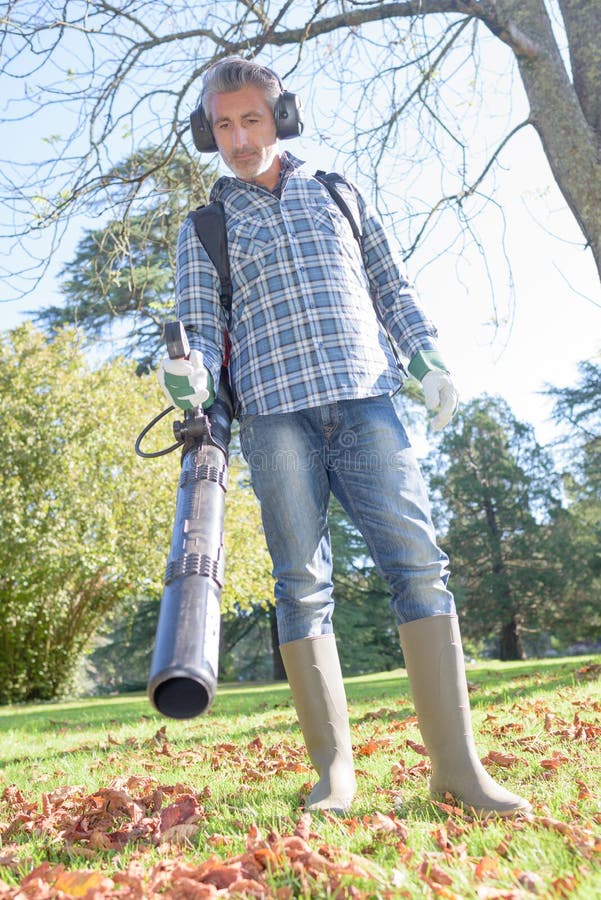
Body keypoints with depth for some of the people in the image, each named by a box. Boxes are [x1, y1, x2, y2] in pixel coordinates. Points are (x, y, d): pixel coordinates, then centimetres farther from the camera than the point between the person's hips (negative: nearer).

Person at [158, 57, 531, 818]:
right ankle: (333, 770, 7)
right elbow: (199, 324, 8)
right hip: (273, 411, 0)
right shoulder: (201, 227, 18)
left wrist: (428, 357, 6)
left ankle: (457, 765, -2)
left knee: (417, 561, -9)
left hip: (364, 398, 1)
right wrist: (192, 376, -15)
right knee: (301, 582, -3)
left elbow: (392, 286, 21)